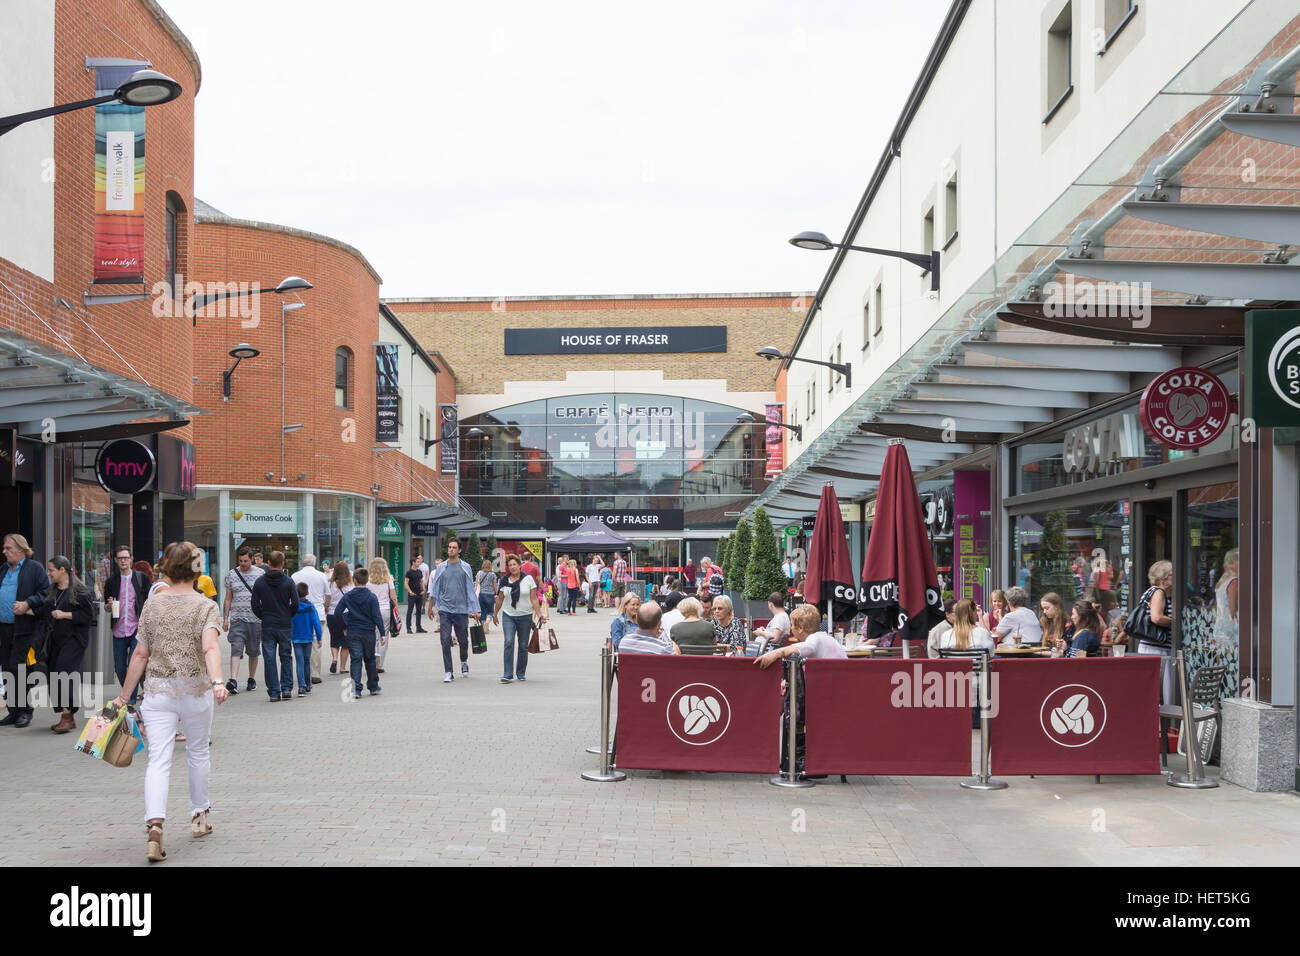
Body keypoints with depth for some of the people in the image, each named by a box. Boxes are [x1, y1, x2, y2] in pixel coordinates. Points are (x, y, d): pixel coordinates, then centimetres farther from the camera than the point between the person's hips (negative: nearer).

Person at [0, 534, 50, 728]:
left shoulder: (35, 568, -3)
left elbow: (46, 592, -9)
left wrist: (27, 604, -19)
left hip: (23, 628, -7)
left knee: (16, 667, -10)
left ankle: (25, 710, 0)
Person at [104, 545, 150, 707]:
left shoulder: (142, 578, 3)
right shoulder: (111, 581, 8)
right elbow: (106, 609, 12)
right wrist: (109, 606, -11)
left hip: (137, 629, -3)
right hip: (119, 631, 3)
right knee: (119, 668, 6)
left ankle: (131, 701, -2)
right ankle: (128, 695, 28)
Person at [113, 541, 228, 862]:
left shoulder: (152, 604, 3)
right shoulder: (205, 606, -5)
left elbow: (140, 654, 5)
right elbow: (210, 648, -22)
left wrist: (125, 695, 13)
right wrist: (217, 682, -34)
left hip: (158, 689, 1)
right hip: (195, 689, -1)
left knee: (158, 760, -5)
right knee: (198, 752, 19)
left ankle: (155, 823, -24)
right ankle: (199, 815, 34)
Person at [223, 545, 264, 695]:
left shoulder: (260, 573, 2)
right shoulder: (231, 574, 7)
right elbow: (228, 598, 11)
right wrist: (225, 618, 6)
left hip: (255, 619, 0)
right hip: (237, 619, 0)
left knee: (253, 651, 8)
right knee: (236, 649, -12)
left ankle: (252, 679, 22)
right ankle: (233, 680, -20)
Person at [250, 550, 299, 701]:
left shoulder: (259, 582, -1)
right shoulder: (288, 581, -5)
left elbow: (255, 605, -1)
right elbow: (295, 604, -6)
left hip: (267, 626, 0)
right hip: (285, 626, 0)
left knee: (269, 659, 4)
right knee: (286, 657, 12)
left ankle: (274, 692, 2)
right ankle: (286, 689, 7)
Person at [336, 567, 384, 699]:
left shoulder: (348, 596, -2)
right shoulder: (372, 597, -7)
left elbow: (339, 612, 0)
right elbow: (377, 616, -9)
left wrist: (345, 626, 13)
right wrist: (382, 633, -5)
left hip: (353, 633, 0)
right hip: (368, 632, 0)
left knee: (356, 660, 0)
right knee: (370, 659, 15)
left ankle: (356, 689, -13)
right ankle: (373, 687, 25)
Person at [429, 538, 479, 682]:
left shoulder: (465, 568, 3)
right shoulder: (441, 568, 6)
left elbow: (470, 589, 3)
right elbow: (435, 589, 10)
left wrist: (475, 610, -1)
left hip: (461, 610, 0)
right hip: (445, 610, 0)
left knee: (463, 640, 7)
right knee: (446, 641, -7)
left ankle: (464, 662, 37)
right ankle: (448, 672, -3)